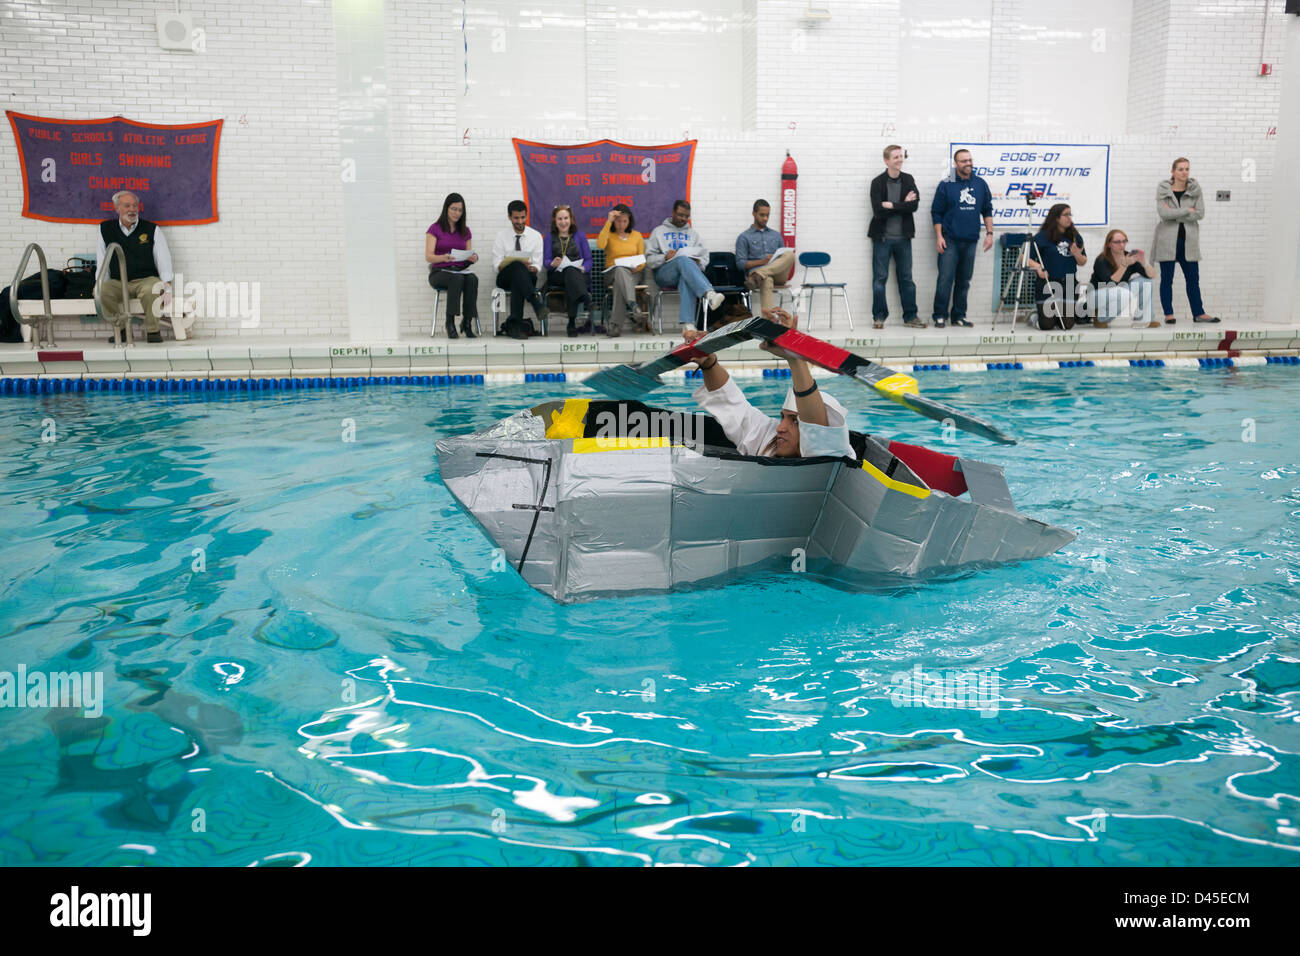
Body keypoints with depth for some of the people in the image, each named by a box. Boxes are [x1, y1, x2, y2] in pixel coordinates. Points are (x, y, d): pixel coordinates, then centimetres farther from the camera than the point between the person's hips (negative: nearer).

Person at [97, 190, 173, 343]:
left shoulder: (152, 229, 8)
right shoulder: (105, 228, 13)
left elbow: (164, 260, 4)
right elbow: (102, 261, 14)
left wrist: (167, 286, -8)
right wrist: (101, 283, 2)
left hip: (146, 279, -2)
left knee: (151, 290, -37)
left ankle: (153, 330, -16)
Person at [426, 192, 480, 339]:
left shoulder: (465, 231, 17)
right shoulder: (435, 229, 4)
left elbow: (469, 257, 14)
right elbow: (429, 256, -6)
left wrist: (474, 258, -12)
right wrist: (444, 258, -28)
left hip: (461, 270, 3)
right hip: (439, 272, -3)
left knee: (472, 279, -34)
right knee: (457, 278, -38)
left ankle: (467, 322, -33)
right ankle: (450, 323, -36)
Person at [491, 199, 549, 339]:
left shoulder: (536, 236, 7)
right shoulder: (501, 236, 7)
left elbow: (537, 266, 1)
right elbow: (496, 265, -2)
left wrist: (530, 268, -24)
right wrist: (515, 264, -23)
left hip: (527, 277, 1)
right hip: (505, 278, 0)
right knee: (517, 267, -37)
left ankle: (514, 324, -41)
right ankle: (537, 303, -53)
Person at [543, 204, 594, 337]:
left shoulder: (579, 236, 19)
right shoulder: (550, 237, 18)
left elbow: (589, 259, 11)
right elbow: (546, 260, 7)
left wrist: (583, 268, -11)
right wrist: (553, 264, -16)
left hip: (579, 275, 1)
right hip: (556, 276, -1)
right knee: (570, 271, -37)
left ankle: (572, 323, -48)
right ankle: (587, 302, -65)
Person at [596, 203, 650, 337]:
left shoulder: (637, 235, 17)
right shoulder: (608, 234, 10)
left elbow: (642, 260, 14)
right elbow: (600, 244, -15)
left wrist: (637, 267, -11)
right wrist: (608, 222, -13)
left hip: (632, 274, 1)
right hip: (612, 274, -1)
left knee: (619, 284, -36)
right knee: (621, 271, -40)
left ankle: (615, 324, -43)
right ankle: (634, 308, -60)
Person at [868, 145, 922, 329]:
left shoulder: (909, 180, 6)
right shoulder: (877, 182, -4)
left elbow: (914, 205, -8)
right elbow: (878, 211, -16)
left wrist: (892, 205, -15)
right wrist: (903, 204, -11)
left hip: (903, 237, 3)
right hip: (882, 237, -3)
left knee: (906, 278, 7)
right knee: (880, 278, 1)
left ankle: (910, 316, 12)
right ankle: (879, 317, 8)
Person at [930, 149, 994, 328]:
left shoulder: (981, 184, 10)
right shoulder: (946, 185, -1)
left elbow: (987, 210, 16)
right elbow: (936, 212, 0)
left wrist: (989, 233, 8)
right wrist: (938, 236, -7)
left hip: (971, 241, 4)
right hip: (950, 241, -4)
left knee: (964, 281, 7)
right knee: (945, 279, -8)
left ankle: (959, 316, 14)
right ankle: (940, 316, -1)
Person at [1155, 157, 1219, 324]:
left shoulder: (1195, 189, 6)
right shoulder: (1163, 189, 0)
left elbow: (1200, 214, -5)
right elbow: (1163, 212, -14)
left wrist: (1174, 215, -12)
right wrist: (1187, 211, -10)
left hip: (1188, 240, 3)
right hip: (1167, 240, -2)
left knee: (1193, 279, 5)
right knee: (1167, 279, 2)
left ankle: (1198, 313, 12)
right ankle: (1168, 314, 9)